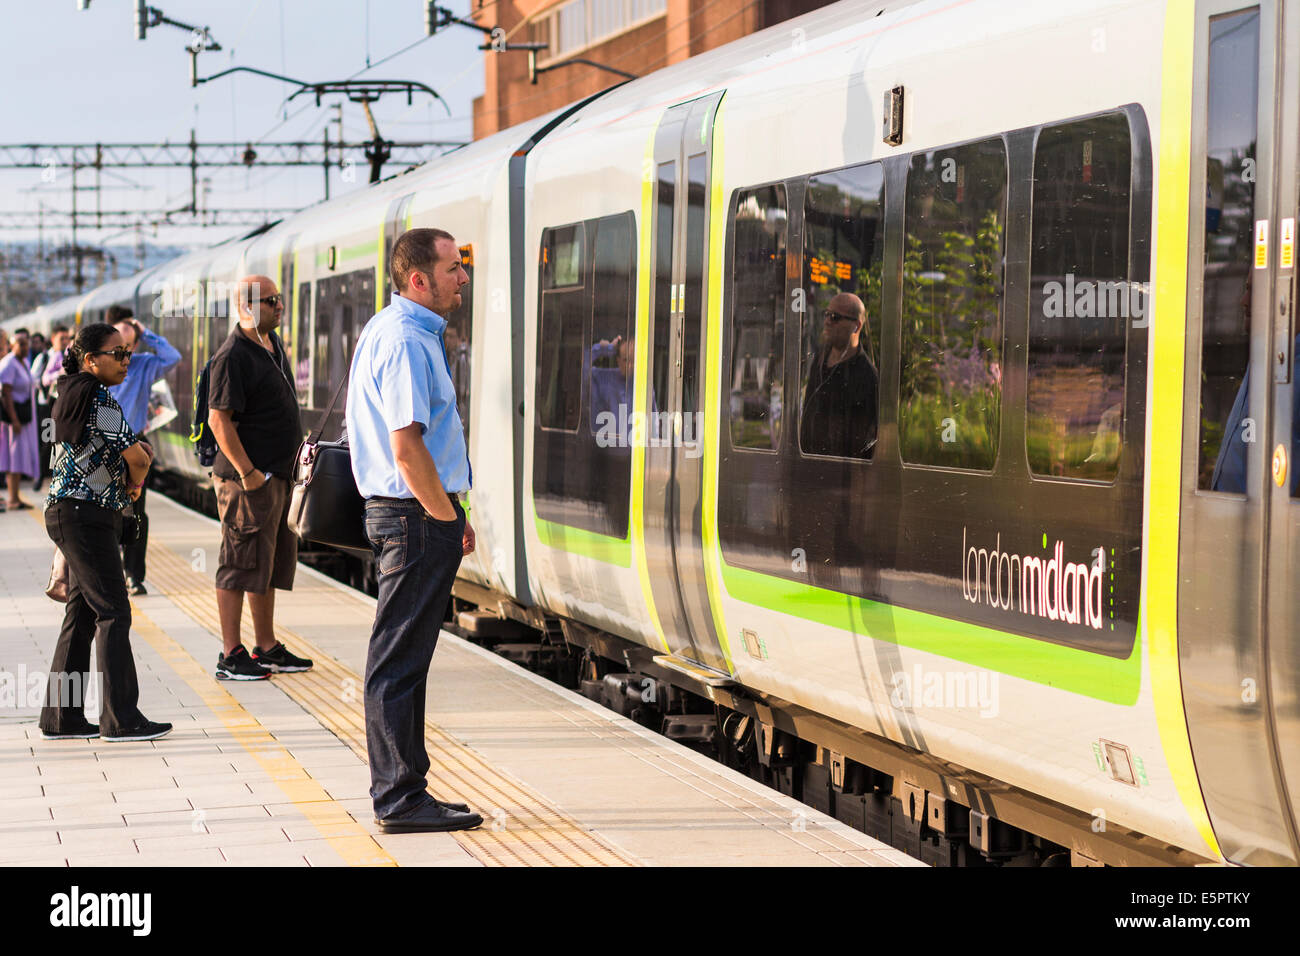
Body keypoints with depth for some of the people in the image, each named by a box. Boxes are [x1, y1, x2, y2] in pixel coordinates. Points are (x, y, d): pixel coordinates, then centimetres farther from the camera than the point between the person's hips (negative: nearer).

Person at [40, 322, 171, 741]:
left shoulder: (73, 393, 16)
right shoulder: (97, 397, -16)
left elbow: (124, 451, 22)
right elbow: (138, 458, -15)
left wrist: (133, 461, 1)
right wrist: (136, 481, 5)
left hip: (71, 514, 10)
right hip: (84, 515, -10)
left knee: (82, 614, 12)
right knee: (112, 612, -7)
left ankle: (61, 716, 16)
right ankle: (120, 719, -5)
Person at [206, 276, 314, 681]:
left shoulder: (273, 344, 13)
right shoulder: (232, 356, -16)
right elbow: (219, 420, -19)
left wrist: (291, 462, 20)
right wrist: (246, 471, -22)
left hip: (279, 475, 10)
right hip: (248, 479, -10)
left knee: (273, 564, 15)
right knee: (240, 565, -5)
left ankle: (266, 648, 23)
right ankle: (231, 655, -1)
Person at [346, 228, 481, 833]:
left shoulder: (386, 330, 17)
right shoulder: (405, 341, -17)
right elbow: (407, 448, -24)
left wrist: (450, 513, 20)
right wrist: (448, 518, -12)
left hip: (402, 511, 11)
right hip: (417, 517, -11)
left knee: (402, 662, 13)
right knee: (399, 663, -5)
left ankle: (401, 794, 20)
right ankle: (400, 800, 0)